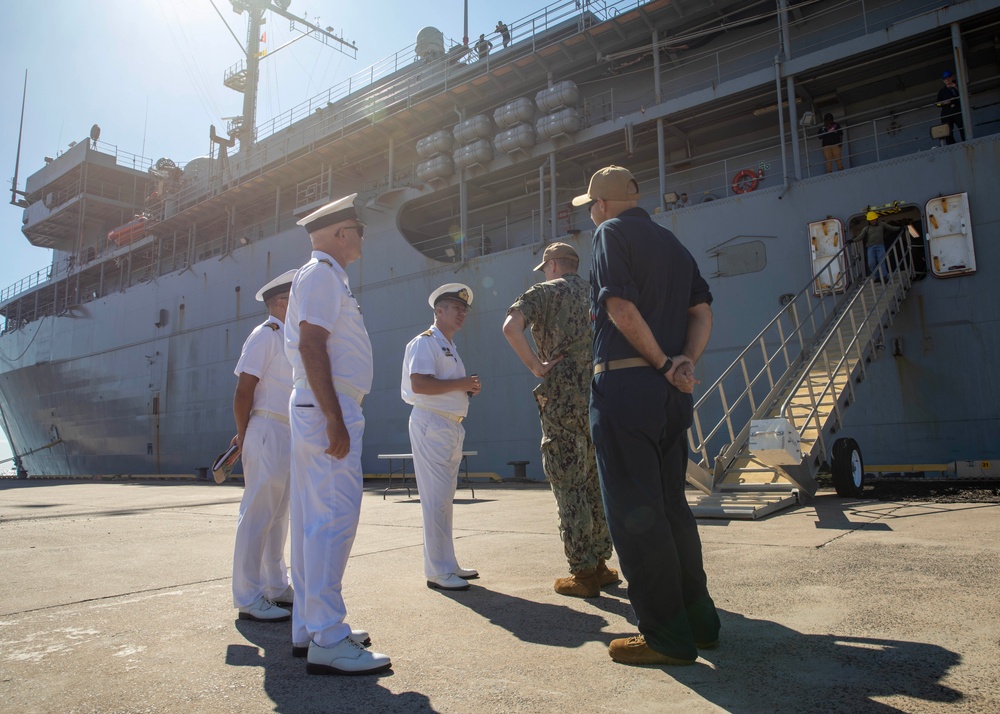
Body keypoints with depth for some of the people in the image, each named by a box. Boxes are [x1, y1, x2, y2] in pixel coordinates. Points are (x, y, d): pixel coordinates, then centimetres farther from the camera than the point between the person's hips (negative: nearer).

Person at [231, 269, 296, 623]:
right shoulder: (265, 334, -8)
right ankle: (249, 598, 3)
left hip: (291, 434, 9)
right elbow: (243, 389, -13)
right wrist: (243, 435, -9)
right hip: (268, 431, -9)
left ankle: (276, 587, 25)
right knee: (258, 513, -4)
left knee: (279, 514, 14)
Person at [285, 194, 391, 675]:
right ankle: (327, 642, -6)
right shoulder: (322, 274, -8)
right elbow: (311, 346, -19)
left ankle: (309, 627, 20)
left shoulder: (323, 276, 23)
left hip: (323, 409, 11)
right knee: (334, 518, -11)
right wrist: (334, 418, -25)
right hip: (329, 407, -11)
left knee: (313, 520, 11)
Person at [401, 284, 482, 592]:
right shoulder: (425, 342, -8)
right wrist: (460, 383, -15)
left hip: (452, 426, 10)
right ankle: (438, 571, -3)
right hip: (431, 424, -10)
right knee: (436, 498, -8)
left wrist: (469, 388, 8)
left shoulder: (450, 347, 22)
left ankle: (447, 564, 22)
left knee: (445, 497, 13)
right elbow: (419, 384, -22)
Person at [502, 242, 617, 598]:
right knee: (595, 480, 15)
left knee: (569, 484, 0)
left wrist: (536, 366, -10)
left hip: (562, 395, -6)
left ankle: (583, 573, 3)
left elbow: (511, 327, -17)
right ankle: (600, 562, 22)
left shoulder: (544, 292, 1)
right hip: (601, 394, 6)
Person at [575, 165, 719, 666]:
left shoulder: (612, 232, -3)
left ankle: (667, 637, 5)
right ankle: (699, 621, 23)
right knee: (671, 505, 15)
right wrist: (685, 360, -2)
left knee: (633, 512, -1)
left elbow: (621, 307, -15)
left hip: (625, 385, -8)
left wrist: (661, 363, -8)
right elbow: (702, 310, 9)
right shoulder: (672, 242, 19)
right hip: (672, 395, 8)